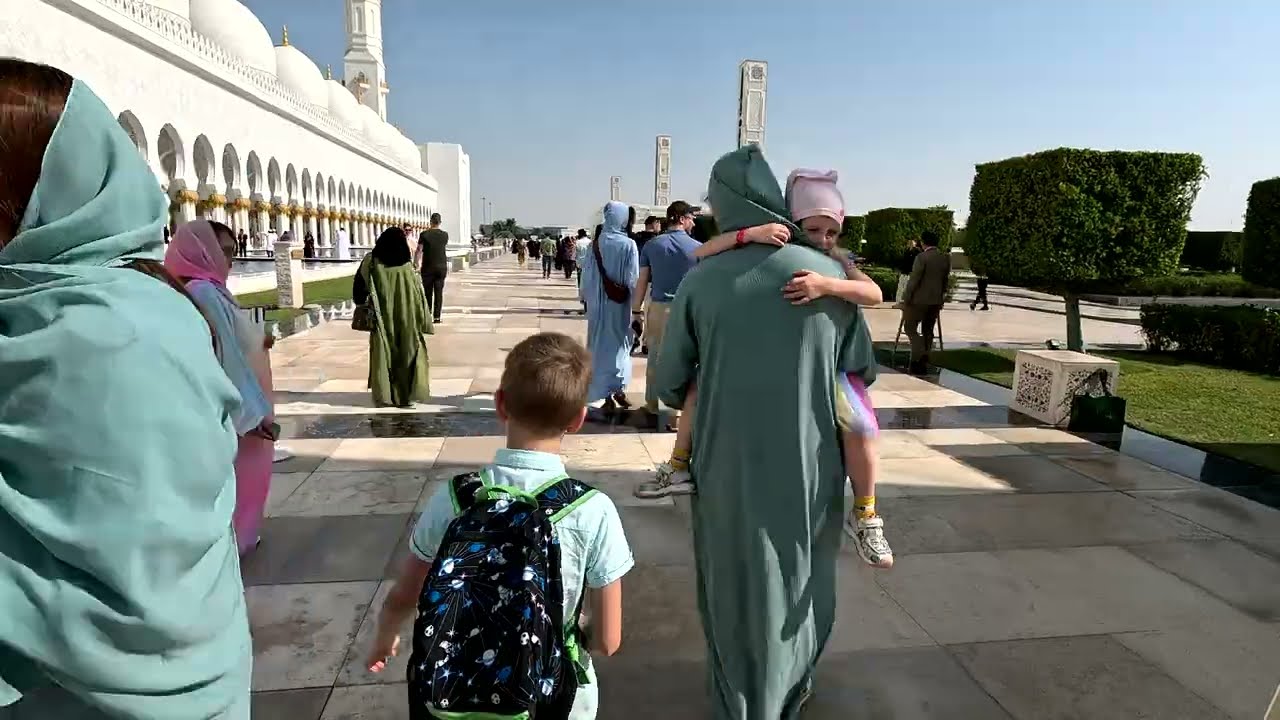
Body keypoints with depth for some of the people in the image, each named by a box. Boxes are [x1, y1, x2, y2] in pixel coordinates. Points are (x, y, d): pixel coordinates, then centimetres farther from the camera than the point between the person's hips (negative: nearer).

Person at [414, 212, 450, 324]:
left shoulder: (424, 234, -6)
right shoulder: (445, 235, 2)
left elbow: (418, 251, -5)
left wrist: (416, 263, 4)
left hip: (428, 268, -2)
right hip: (442, 267, 2)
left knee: (428, 292, 8)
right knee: (439, 292, 3)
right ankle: (437, 316, 0)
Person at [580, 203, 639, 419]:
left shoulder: (595, 245, -3)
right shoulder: (628, 245, -11)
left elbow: (587, 275, 1)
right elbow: (633, 279, -10)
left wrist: (587, 298, 12)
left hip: (598, 304, 3)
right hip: (620, 304, -2)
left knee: (602, 345, 11)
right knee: (619, 345, 13)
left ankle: (608, 397, 14)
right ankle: (618, 390, 20)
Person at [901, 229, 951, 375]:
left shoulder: (922, 257, -14)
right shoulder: (946, 258, 5)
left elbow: (914, 280, -15)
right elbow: (945, 280, 10)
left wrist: (906, 298, -8)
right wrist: (941, 297, 19)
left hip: (919, 299, -6)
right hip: (936, 300, 6)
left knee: (910, 328, 2)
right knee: (928, 330, 12)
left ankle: (920, 356, -12)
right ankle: (924, 361, 16)